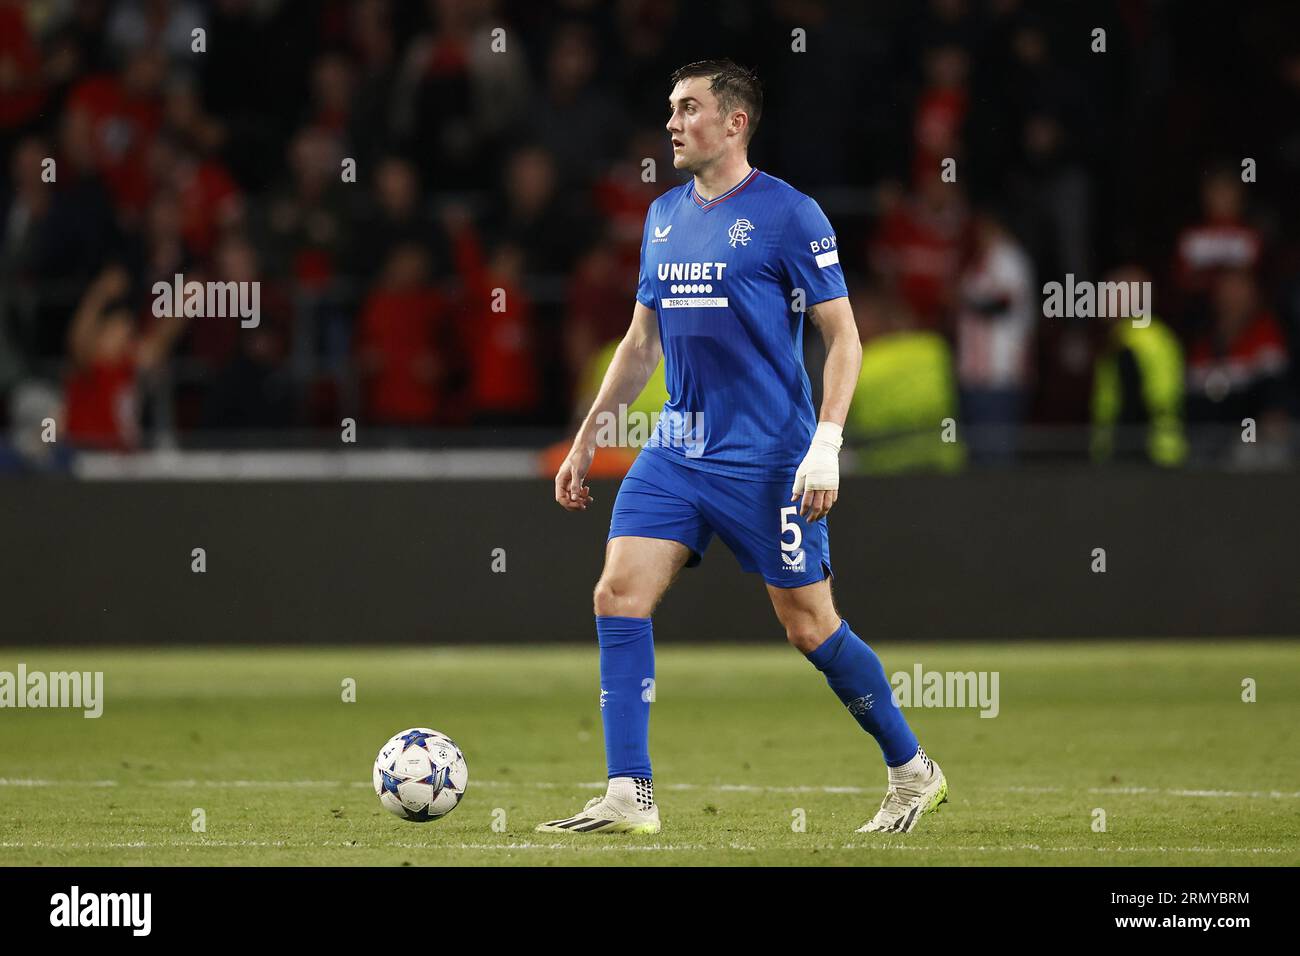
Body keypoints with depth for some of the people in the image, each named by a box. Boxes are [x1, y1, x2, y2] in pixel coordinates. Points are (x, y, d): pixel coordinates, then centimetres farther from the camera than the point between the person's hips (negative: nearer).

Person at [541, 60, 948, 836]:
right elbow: (641, 342, 21)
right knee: (619, 594, -9)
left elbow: (844, 339, -8)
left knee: (810, 625, 0)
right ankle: (629, 797, -7)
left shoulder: (788, 215, -8)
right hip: (677, 448, 6)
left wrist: (826, 446, -18)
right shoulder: (664, 217, 12)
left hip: (767, 456, -6)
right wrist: (587, 438, 17)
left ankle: (913, 773, 19)